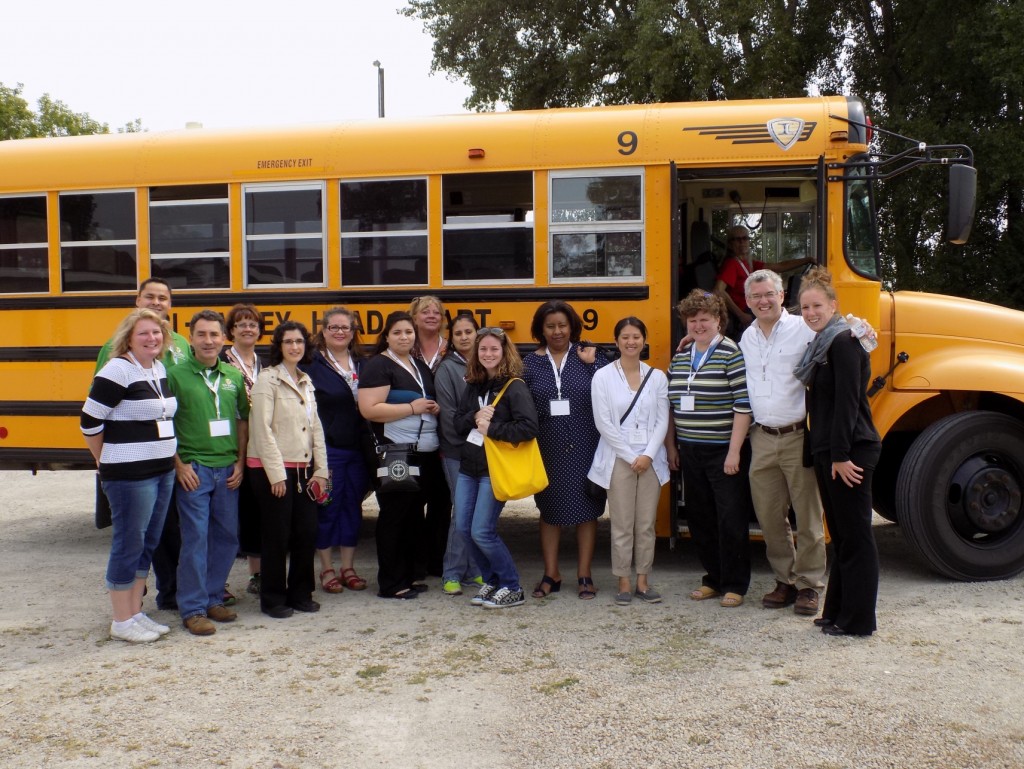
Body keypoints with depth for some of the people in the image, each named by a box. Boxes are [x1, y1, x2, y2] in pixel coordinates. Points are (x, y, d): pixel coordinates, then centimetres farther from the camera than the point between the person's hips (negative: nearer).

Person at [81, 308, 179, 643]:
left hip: (163, 471, 8)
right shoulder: (117, 371, -14)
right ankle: (121, 622, 13)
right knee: (128, 546, 1)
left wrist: (171, 457, 15)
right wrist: (108, 463, -1)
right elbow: (90, 421, -12)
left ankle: (135, 613, 26)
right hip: (130, 475, -8)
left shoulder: (160, 369, 10)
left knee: (148, 544, 14)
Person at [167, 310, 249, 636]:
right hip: (194, 470, -5)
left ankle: (213, 599, 25)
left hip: (228, 470, 5)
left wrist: (240, 462, 6)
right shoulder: (176, 375, -5)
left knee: (227, 537, 10)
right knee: (195, 539, -2)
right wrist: (179, 465, -10)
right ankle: (193, 609, 8)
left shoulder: (234, 376, 8)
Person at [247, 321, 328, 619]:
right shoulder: (267, 380, -7)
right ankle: (273, 600, 13)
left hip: (303, 469, 6)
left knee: (306, 532, 8)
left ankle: (300, 594, 21)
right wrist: (277, 473, -16)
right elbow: (262, 429, -13)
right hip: (273, 470, -6)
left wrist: (320, 469, 6)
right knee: (277, 537, 0)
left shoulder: (306, 382, 14)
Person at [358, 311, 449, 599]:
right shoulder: (378, 366, -8)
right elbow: (369, 409, -19)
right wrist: (412, 407, -18)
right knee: (394, 515, -2)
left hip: (426, 454, 8)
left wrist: (435, 408, 5)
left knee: (415, 513, 14)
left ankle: (412, 574, 25)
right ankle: (390, 583, 5)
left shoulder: (421, 366, 16)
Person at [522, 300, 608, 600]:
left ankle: (584, 576, 17)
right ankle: (551, 575, 21)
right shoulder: (531, 363, 4)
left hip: (585, 448, -1)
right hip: (547, 449, 1)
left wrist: (592, 364, -14)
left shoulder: (590, 356, 0)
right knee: (549, 510, 9)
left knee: (586, 509, 6)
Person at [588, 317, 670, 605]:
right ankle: (624, 582, 11)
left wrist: (648, 455, -9)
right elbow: (603, 423, -6)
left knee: (647, 524, 6)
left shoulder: (657, 377, 6)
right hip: (618, 459, -2)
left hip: (650, 459, 2)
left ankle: (643, 581, 16)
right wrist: (630, 456, -9)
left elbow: (662, 421, 3)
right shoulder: (603, 377, -2)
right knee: (622, 524, 1)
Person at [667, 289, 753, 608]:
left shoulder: (731, 353, -10)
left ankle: (735, 585, 13)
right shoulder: (680, 356, 10)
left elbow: (743, 405, -14)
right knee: (699, 517, 12)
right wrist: (671, 445, 13)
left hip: (723, 452, -6)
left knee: (730, 519, 0)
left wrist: (734, 451, -17)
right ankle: (713, 579, 26)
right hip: (690, 451, 6)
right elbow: (672, 405, 15)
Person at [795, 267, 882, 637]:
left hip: (850, 452, -10)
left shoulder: (844, 342, -14)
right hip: (829, 452, 10)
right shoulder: (822, 344, 15)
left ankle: (857, 620, 6)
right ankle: (838, 612, 24)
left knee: (855, 535, -2)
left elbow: (848, 401, -20)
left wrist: (841, 455, -23)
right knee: (840, 534, 15)